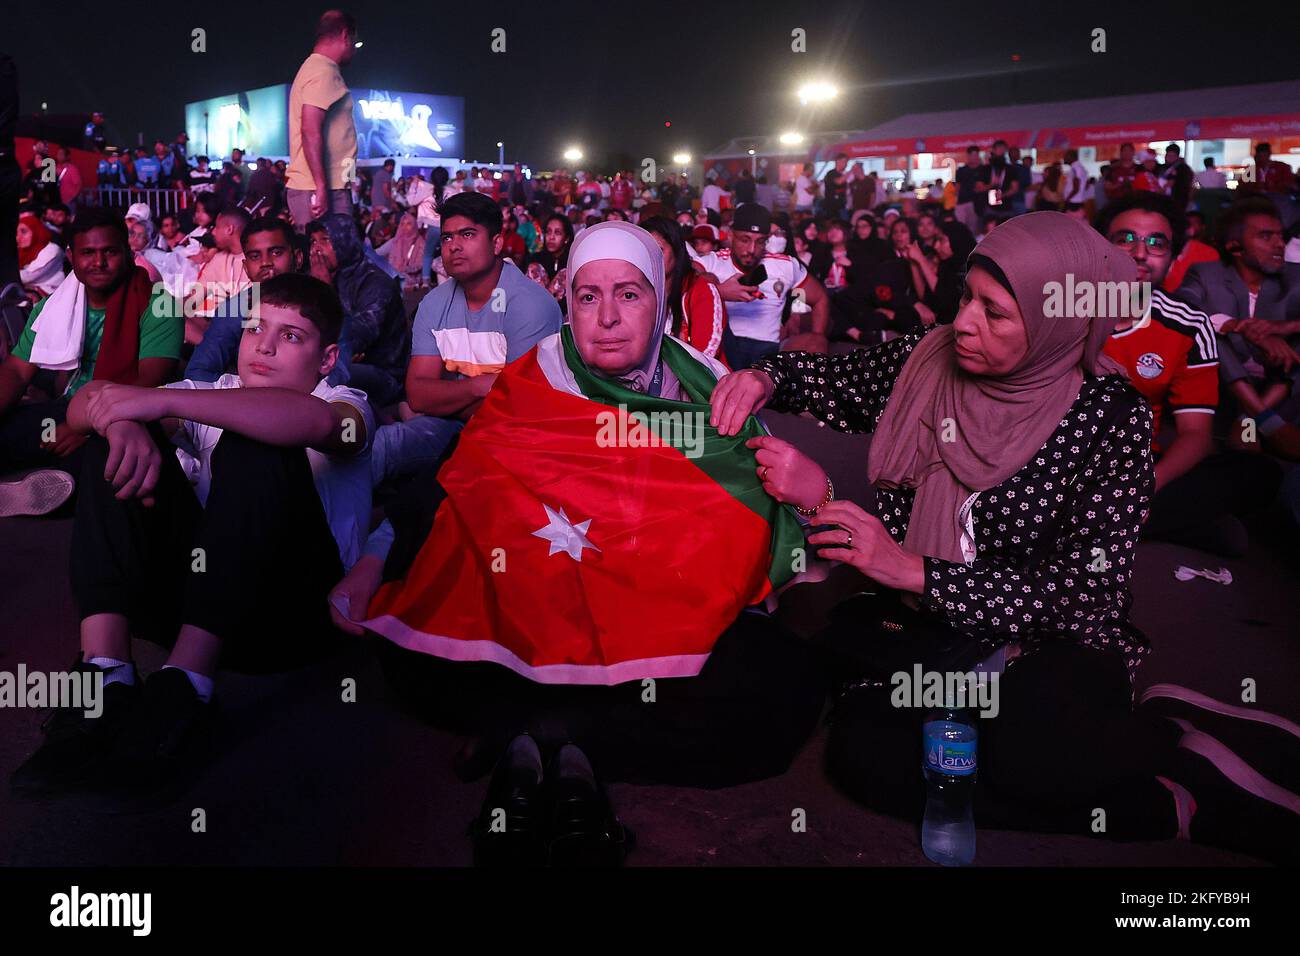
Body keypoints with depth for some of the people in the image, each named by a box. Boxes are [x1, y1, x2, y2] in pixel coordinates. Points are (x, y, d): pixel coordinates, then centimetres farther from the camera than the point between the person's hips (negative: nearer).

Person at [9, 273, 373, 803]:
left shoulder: (345, 405, 5)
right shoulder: (215, 399, 20)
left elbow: (316, 421, -25)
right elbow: (87, 402, 3)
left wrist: (160, 401, -29)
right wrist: (122, 421, -22)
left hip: (293, 612, -4)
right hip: (190, 594, 5)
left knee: (255, 447, -25)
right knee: (123, 437, -8)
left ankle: (182, 694, -34)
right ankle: (105, 677, -25)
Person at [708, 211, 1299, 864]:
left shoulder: (1110, 415, -10)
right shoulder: (929, 362, -1)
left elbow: (1087, 590, -14)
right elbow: (823, 376, 14)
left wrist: (915, 570, -21)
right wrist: (763, 377, -10)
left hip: (1050, 647, -4)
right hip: (920, 633, 5)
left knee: (1026, 750, -38)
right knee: (864, 750, -28)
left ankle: (1169, 747, -4)